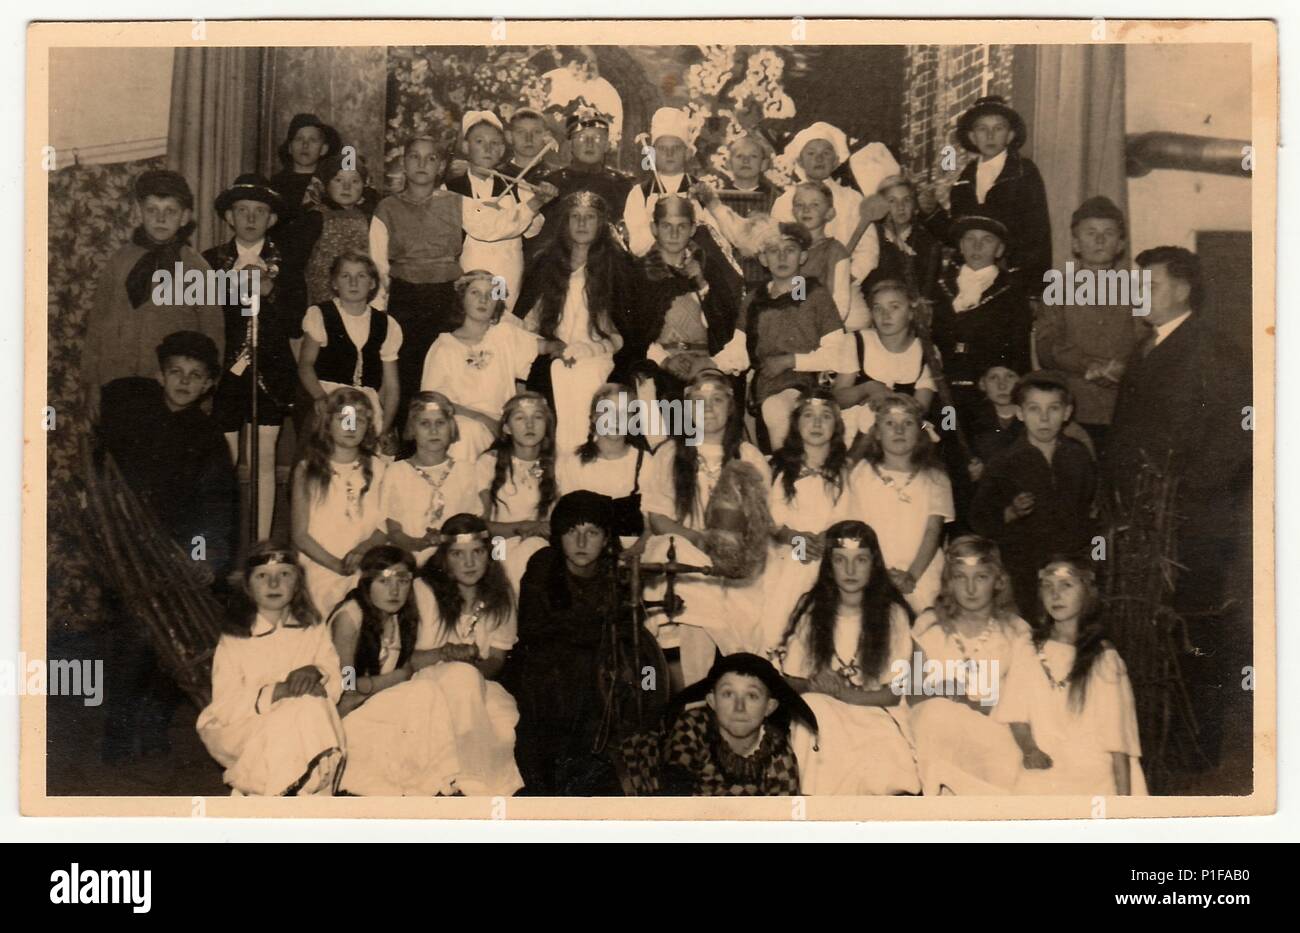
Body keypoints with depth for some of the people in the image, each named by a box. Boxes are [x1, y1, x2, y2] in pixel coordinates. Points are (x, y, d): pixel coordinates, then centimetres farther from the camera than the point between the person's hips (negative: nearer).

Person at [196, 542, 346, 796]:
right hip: (244, 730, -3)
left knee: (313, 708, -31)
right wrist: (277, 692, -22)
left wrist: (316, 673, -20)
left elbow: (335, 688, 4)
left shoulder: (314, 632, 13)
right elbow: (225, 706, -8)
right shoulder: (233, 640, 4)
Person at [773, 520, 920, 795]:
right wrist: (812, 685, -19)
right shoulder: (810, 610, 6)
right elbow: (787, 679, 4)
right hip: (820, 715, 2)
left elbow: (894, 692, 0)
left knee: (883, 778, -31)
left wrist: (846, 693, -17)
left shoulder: (893, 615, 2)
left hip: (875, 714, -2)